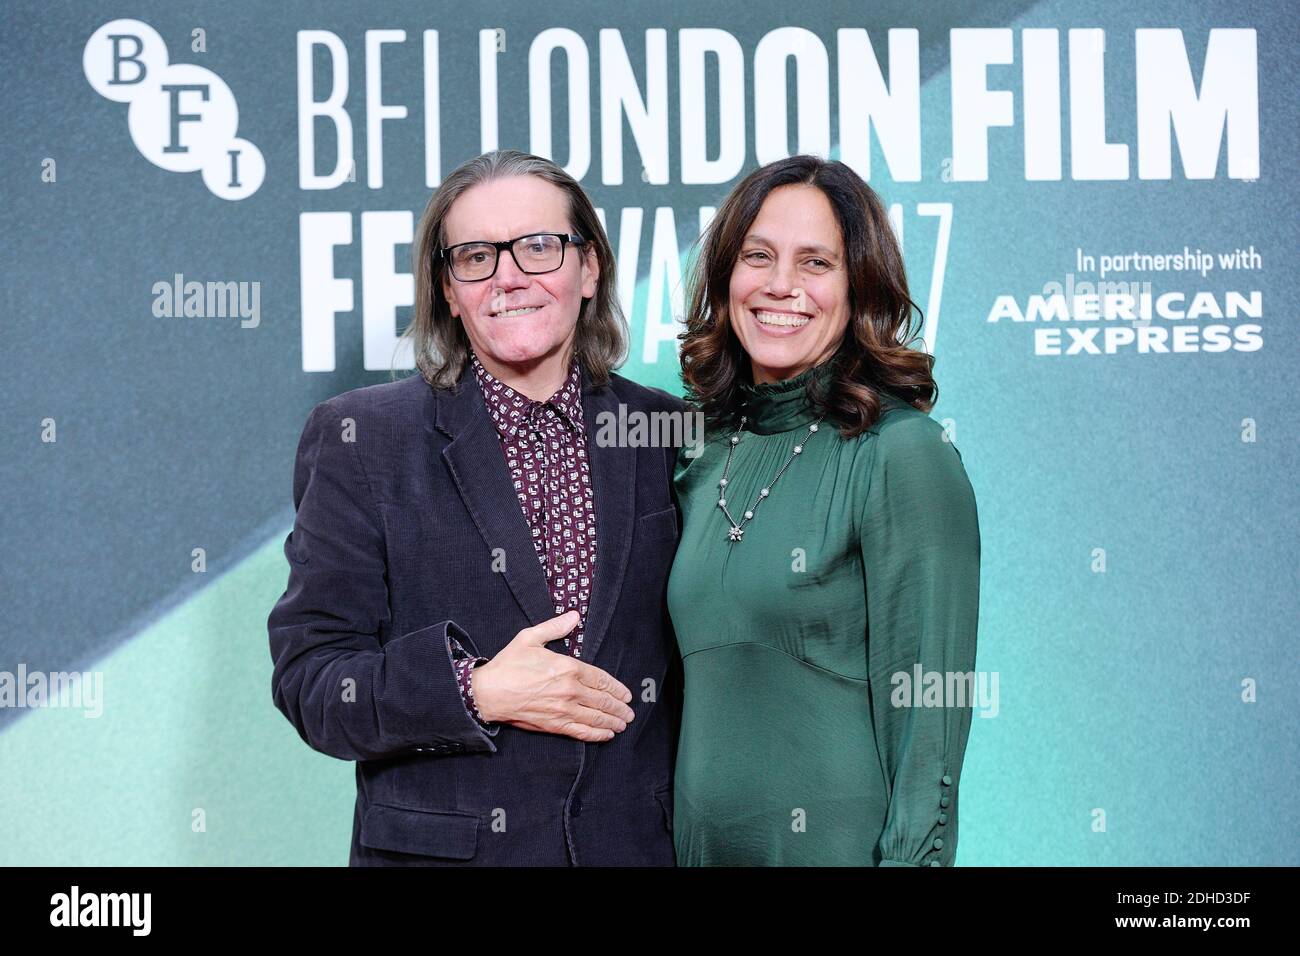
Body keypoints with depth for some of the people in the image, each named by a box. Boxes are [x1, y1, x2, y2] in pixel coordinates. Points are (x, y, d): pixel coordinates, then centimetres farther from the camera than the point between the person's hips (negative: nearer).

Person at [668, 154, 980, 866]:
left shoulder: (906, 454, -11)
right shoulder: (703, 463, 6)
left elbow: (928, 715, -13)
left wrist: (913, 855, -18)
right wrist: (680, 843, 9)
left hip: (840, 846, -5)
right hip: (702, 843, 6)